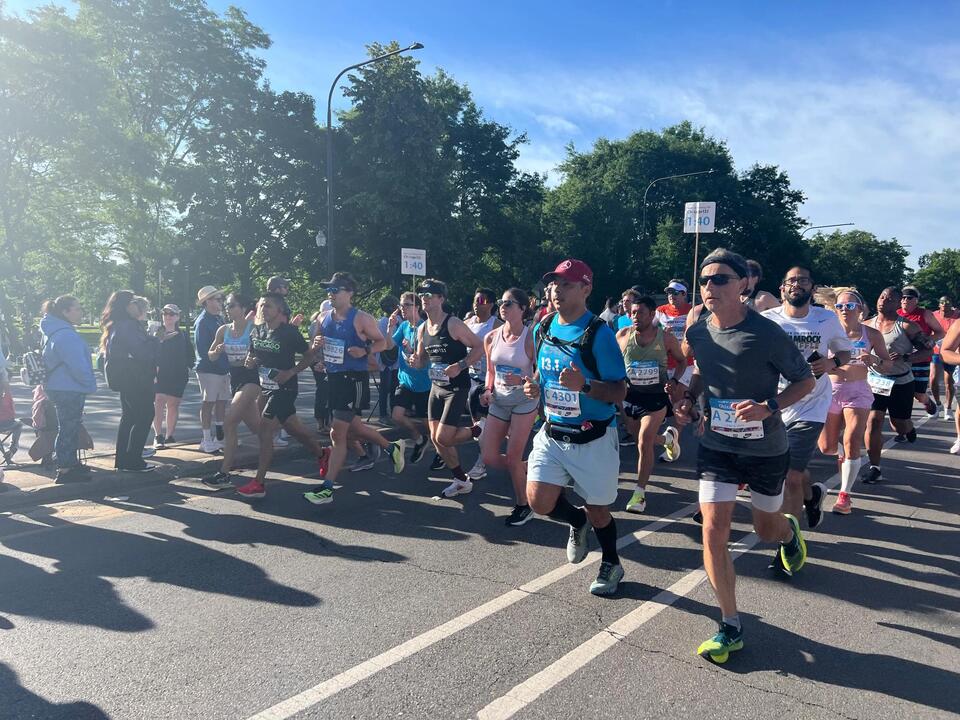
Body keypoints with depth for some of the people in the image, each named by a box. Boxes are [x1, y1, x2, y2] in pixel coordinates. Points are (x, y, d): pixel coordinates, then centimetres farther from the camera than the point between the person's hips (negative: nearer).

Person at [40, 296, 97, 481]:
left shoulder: (55, 331, 13)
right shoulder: (66, 335, -22)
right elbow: (78, 366, -25)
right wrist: (90, 385, -11)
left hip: (59, 388, 11)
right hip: (69, 390, -11)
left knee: (69, 428, 20)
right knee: (68, 429, -2)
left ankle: (72, 464, 32)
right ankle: (65, 470, 6)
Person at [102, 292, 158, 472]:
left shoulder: (116, 326, 14)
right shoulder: (128, 326, -18)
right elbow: (142, 352, -22)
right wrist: (153, 339, -8)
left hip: (126, 380, 10)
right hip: (136, 379, -10)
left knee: (128, 417, 16)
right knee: (144, 416, -5)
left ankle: (122, 460, 21)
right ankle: (133, 461, -4)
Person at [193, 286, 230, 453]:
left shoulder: (219, 319, 14)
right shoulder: (202, 322, -13)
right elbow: (203, 350, -18)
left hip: (223, 369, 8)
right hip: (208, 370, -8)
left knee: (222, 402, 13)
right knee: (208, 403, -1)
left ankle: (220, 436, 23)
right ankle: (207, 441, 6)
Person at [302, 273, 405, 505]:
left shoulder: (361, 319, -9)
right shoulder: (325, 320, 10)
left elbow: (382, 342, -1)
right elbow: (317, 350, 20)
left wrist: (365, 351, -20)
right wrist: (317, 345, -4)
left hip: (354, 379, -7)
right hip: (333, 378, 8)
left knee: (338, 434, -7)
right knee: (353, 427, 16)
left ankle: (327, 488, 1)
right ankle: (391, 447, 42)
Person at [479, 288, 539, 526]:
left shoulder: (530, 338, -13)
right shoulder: (491, 337, 2)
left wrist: (523, 381, -28)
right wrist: (487, 390, -2)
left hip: (524, 400, -5)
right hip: (499, 401, 6)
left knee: (513, 457, -6)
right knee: (488, 457, 3)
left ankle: (523, 506, 17)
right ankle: (525, 470, 31)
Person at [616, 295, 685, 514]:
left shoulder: (666, 338, -9)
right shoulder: (622, 336, -6)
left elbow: (681, 360, 7)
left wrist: (675, 380, -11)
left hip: (656, 397, -3)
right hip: (630, 395, 4)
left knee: (644, 443, -12)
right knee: (640, 439, 18)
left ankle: (640, 493, 2)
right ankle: (668, 437, 53)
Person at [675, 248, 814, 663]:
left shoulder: (767, 334, -21)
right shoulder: (698, 332, -7)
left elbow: (805, 380, -9)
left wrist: (769, 406, -26)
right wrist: (689, 399, -3)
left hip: (765, 449, -2)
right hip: (716, 446, 3)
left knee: (766, 529, 17)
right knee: (713, 532, -7)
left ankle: (790, 532, 58)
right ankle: (731, 627, 9)